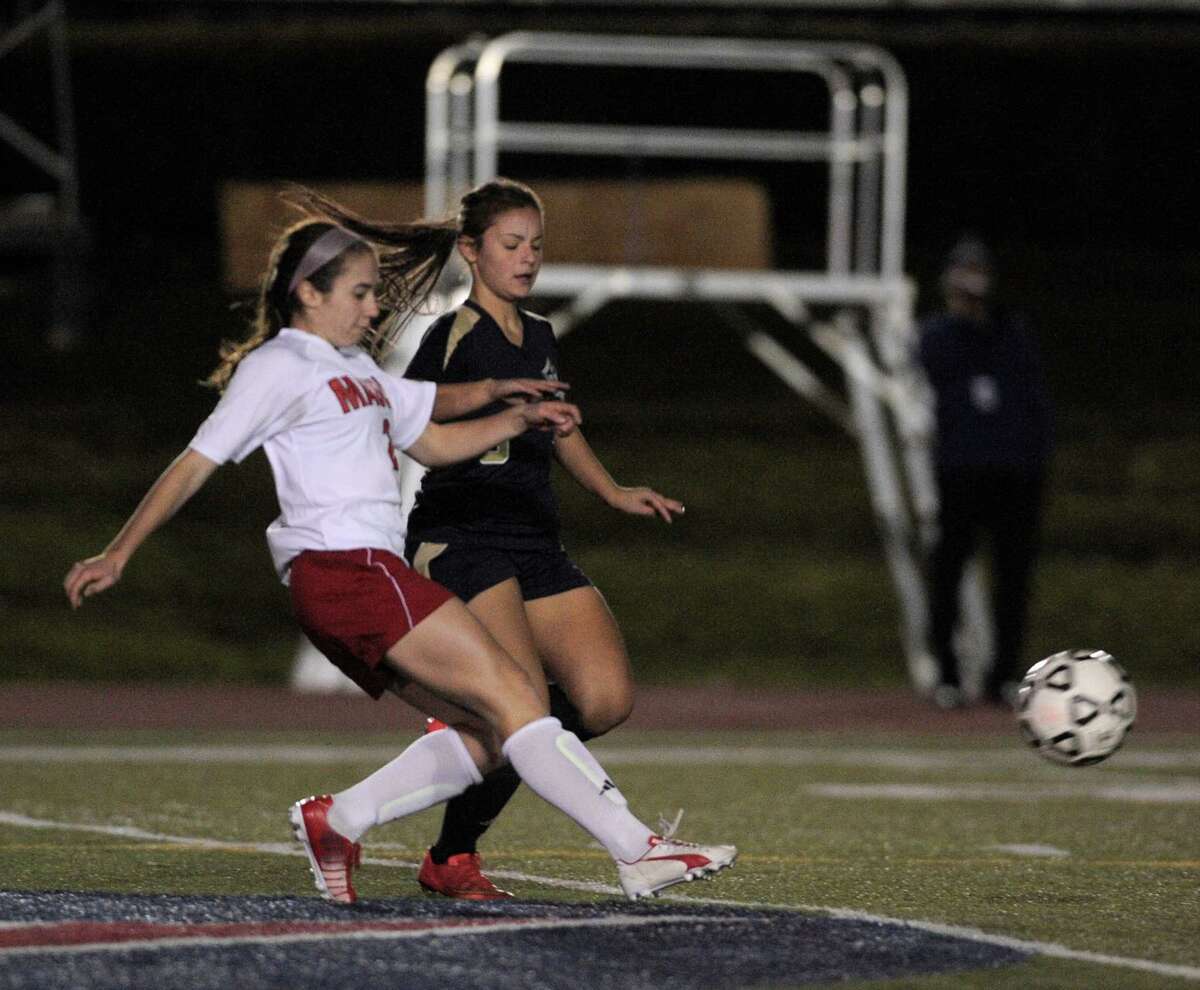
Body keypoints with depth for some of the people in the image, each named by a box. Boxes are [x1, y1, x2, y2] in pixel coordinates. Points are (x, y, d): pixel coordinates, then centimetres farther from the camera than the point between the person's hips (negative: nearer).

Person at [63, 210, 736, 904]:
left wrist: (520, 420, 14)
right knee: (514, 696, -14)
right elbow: (195, 465, -5)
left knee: (488, 732, 2)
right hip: (339, 566, -10)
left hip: (370, 574, 10)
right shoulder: (278, 367, -2)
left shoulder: (356, 367, 24)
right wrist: (118, 555, -10)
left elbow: (434, 442, 31)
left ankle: (337, 820, 5)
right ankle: (638, 851, -19)